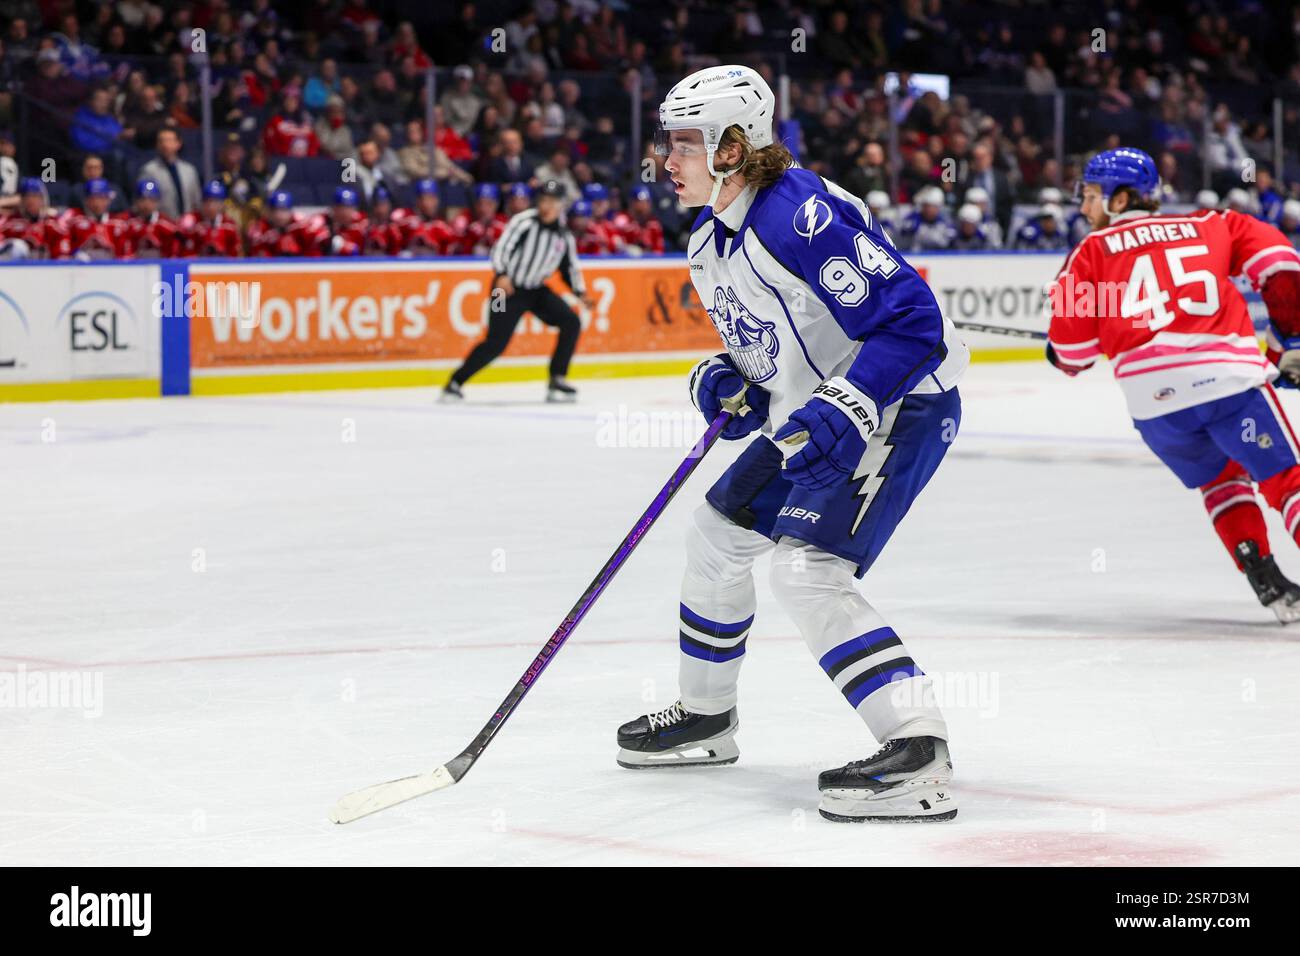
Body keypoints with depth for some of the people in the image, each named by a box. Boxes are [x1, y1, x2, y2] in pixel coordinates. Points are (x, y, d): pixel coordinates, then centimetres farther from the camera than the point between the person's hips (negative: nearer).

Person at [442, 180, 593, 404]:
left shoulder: (564, 234, 5)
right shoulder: (524, 221, -13)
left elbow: (570, 267, 16)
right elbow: (501, 247, -20)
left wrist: (581, 293, 3)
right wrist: (501, 275, -35)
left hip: (536, 290, 6)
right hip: (509, 289, -6)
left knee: (571, 323, -7)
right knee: (497, 342, -15)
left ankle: (557, 380, 1)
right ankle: (455, 383, -5)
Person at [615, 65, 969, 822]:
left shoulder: (803, 214, -26)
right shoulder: (711, 241, 7)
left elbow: (910, 319, -28)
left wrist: (844, 412, -32)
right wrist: (726, 382, -1)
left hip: (901, 404, -11)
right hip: (811, 417, 11)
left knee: (807, 569, -23)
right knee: (720, 533, 17)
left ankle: (921, 757, -26)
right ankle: (707, 717, 36)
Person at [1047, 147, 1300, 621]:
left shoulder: (1093, 250, 16)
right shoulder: (1208, 225, 21)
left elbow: (1072, 344, 9)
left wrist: (1066, 358, 33)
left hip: (1152, 397, 1)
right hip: (1229, 373, -1)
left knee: (1219, 479, 25)